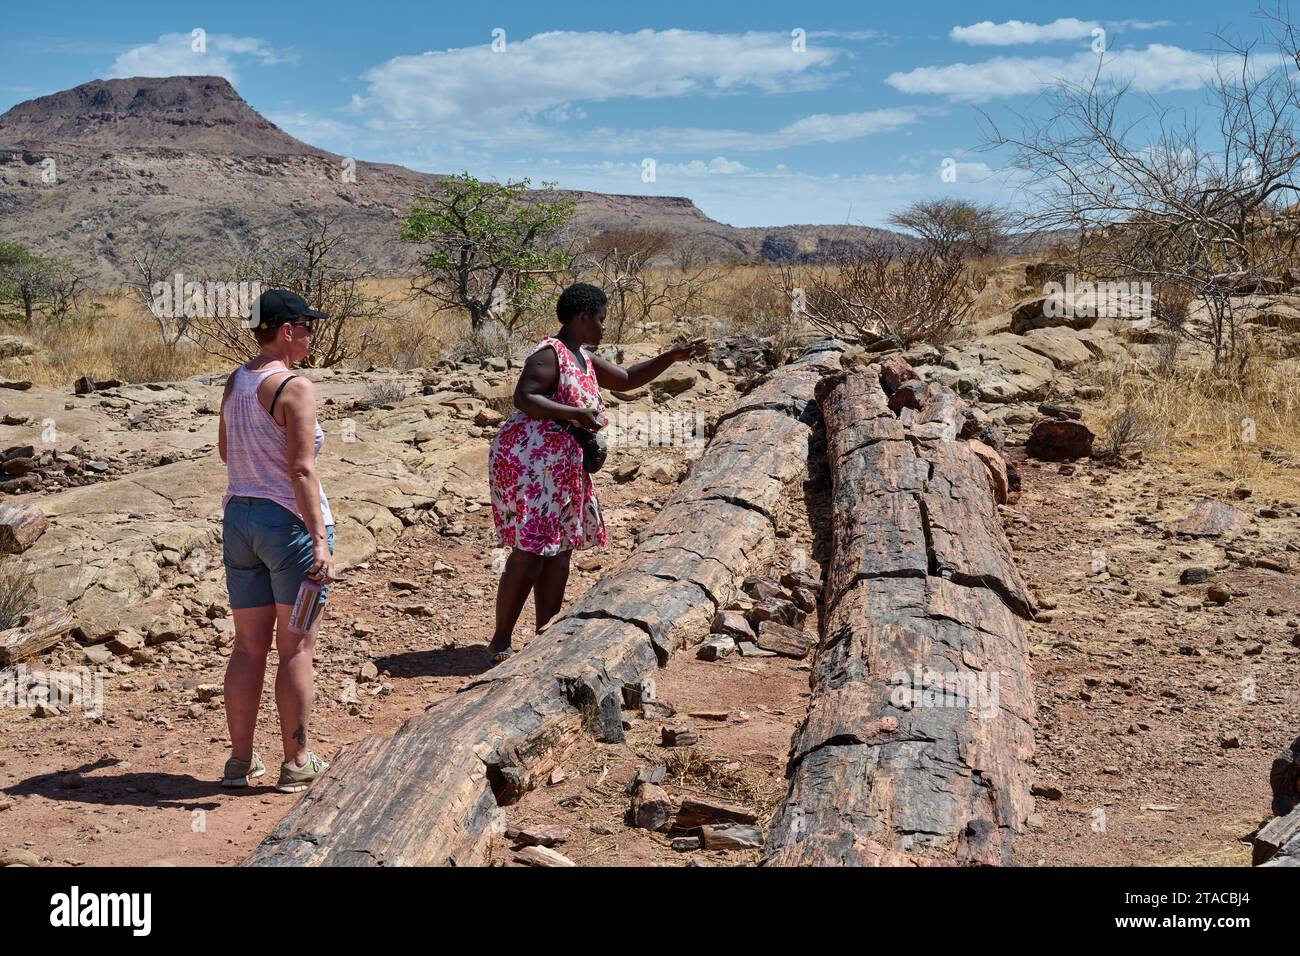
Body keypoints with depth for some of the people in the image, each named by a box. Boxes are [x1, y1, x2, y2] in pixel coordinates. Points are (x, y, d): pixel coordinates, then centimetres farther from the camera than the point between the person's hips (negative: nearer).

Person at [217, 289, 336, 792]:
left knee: (249, 645, 12)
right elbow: (302, 471, -21)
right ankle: (296, 763, 11)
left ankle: (240, 760, 18)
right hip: (291, 522, -7)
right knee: (296, 648, 3)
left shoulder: (234, 382, 8)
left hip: (239, 519, 7)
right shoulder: (295, 387, -15)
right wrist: (321, 541, -22)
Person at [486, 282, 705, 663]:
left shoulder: (585, 358, 16)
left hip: (562, 468, 10)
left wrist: (670, 357, 18)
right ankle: (500, 643, -2)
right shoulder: (549, 354, -13)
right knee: (529, 554, -11)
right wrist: (577, 414, -26)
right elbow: (523, 398, -22)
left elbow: (627, 379, 27)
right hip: (528, 462, -10)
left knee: (559, 551, 10)